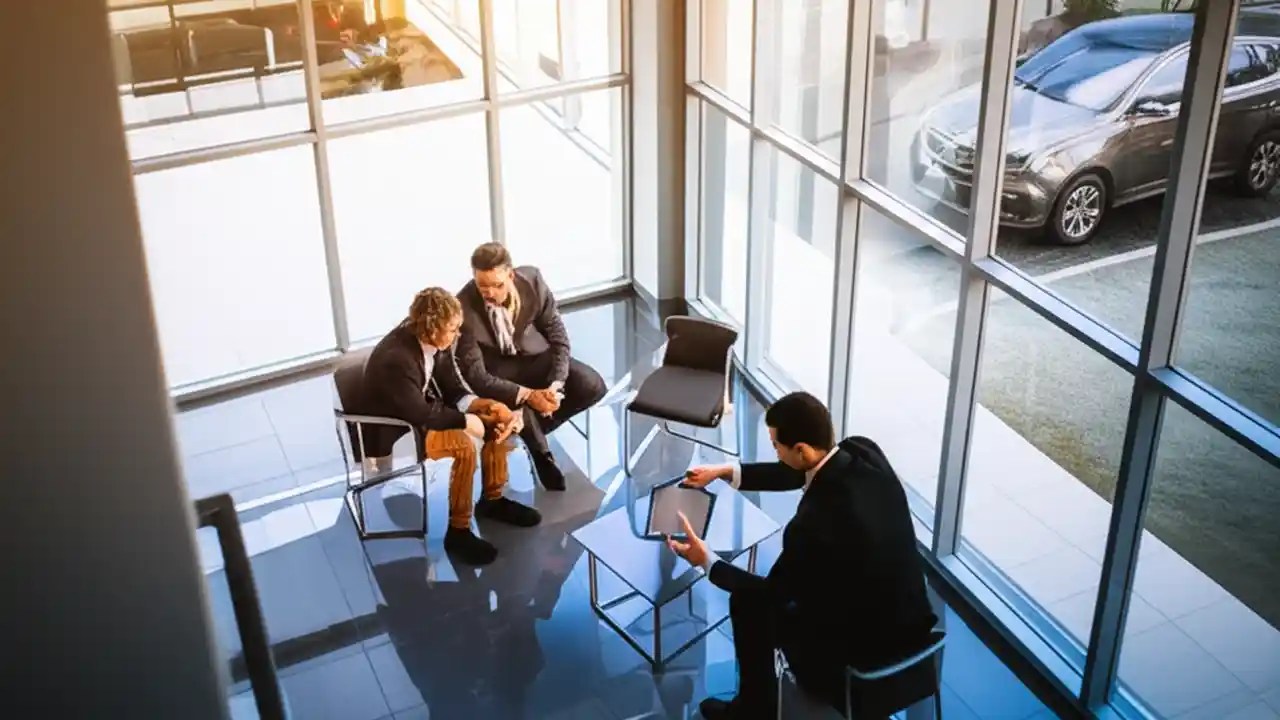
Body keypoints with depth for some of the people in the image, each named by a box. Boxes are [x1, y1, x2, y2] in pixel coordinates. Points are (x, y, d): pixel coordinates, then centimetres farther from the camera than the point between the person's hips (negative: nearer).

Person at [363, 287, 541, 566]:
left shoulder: (436, 342, -9)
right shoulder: (396, 359, -34)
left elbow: (454, 390, 0)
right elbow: (420, 414, -31)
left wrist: (485, 406, -17)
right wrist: (465, 420, -20)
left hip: (427, 408, 9)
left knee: (500, 417, -1)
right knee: (465, 446, -31)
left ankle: (492, 500, 14)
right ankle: (458, 532, -17)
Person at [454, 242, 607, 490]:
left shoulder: (532, 280, -20)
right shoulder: (464, 308, -27)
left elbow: (557, 336, -9)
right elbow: (475, 375, -25)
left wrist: (556, 384, -23)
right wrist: (527, 395, -35)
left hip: (534, 354, 3)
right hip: (495, 367, -3)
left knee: (593, 386, -20)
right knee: (515, 405, -35)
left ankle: (533, 426, 3)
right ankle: (541, 455, 0)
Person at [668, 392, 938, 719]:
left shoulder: (813, 524, -31)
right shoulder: (864, 452, -12)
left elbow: (772, 592, -11)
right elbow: (798, 474, 9)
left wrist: (706, 561, 1)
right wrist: (727, 472, 12)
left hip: (865, 654, -7)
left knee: (748, 601, 12)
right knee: (795, 580, 28)